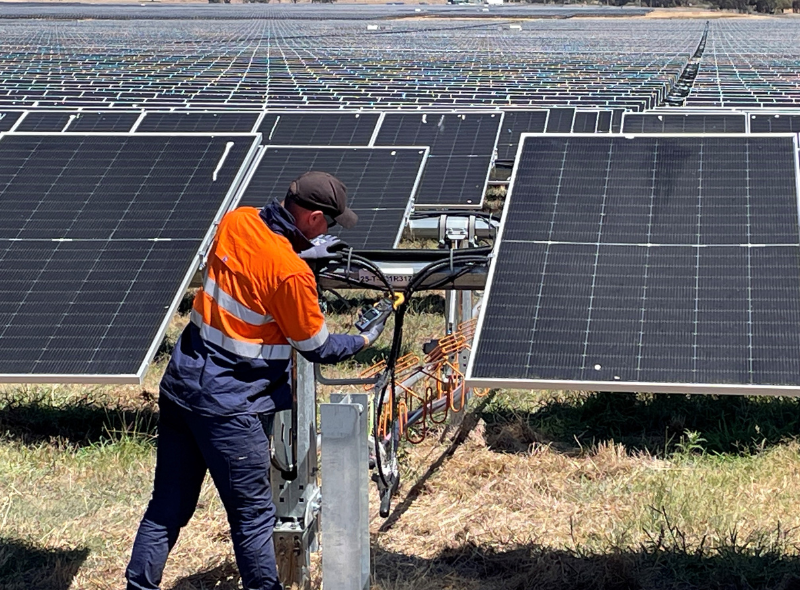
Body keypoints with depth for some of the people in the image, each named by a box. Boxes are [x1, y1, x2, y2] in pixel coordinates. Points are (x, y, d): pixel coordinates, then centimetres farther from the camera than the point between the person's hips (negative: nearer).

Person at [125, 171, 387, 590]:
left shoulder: (235, 221, -2)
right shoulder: (291, 273, -21)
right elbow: (317, 348, -7)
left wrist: (303, 253, 20)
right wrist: (363, 340, 10)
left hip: (180, 383, 8)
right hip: (227, 407, -8)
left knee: (167, 507, 16)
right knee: (253, 516, 8)